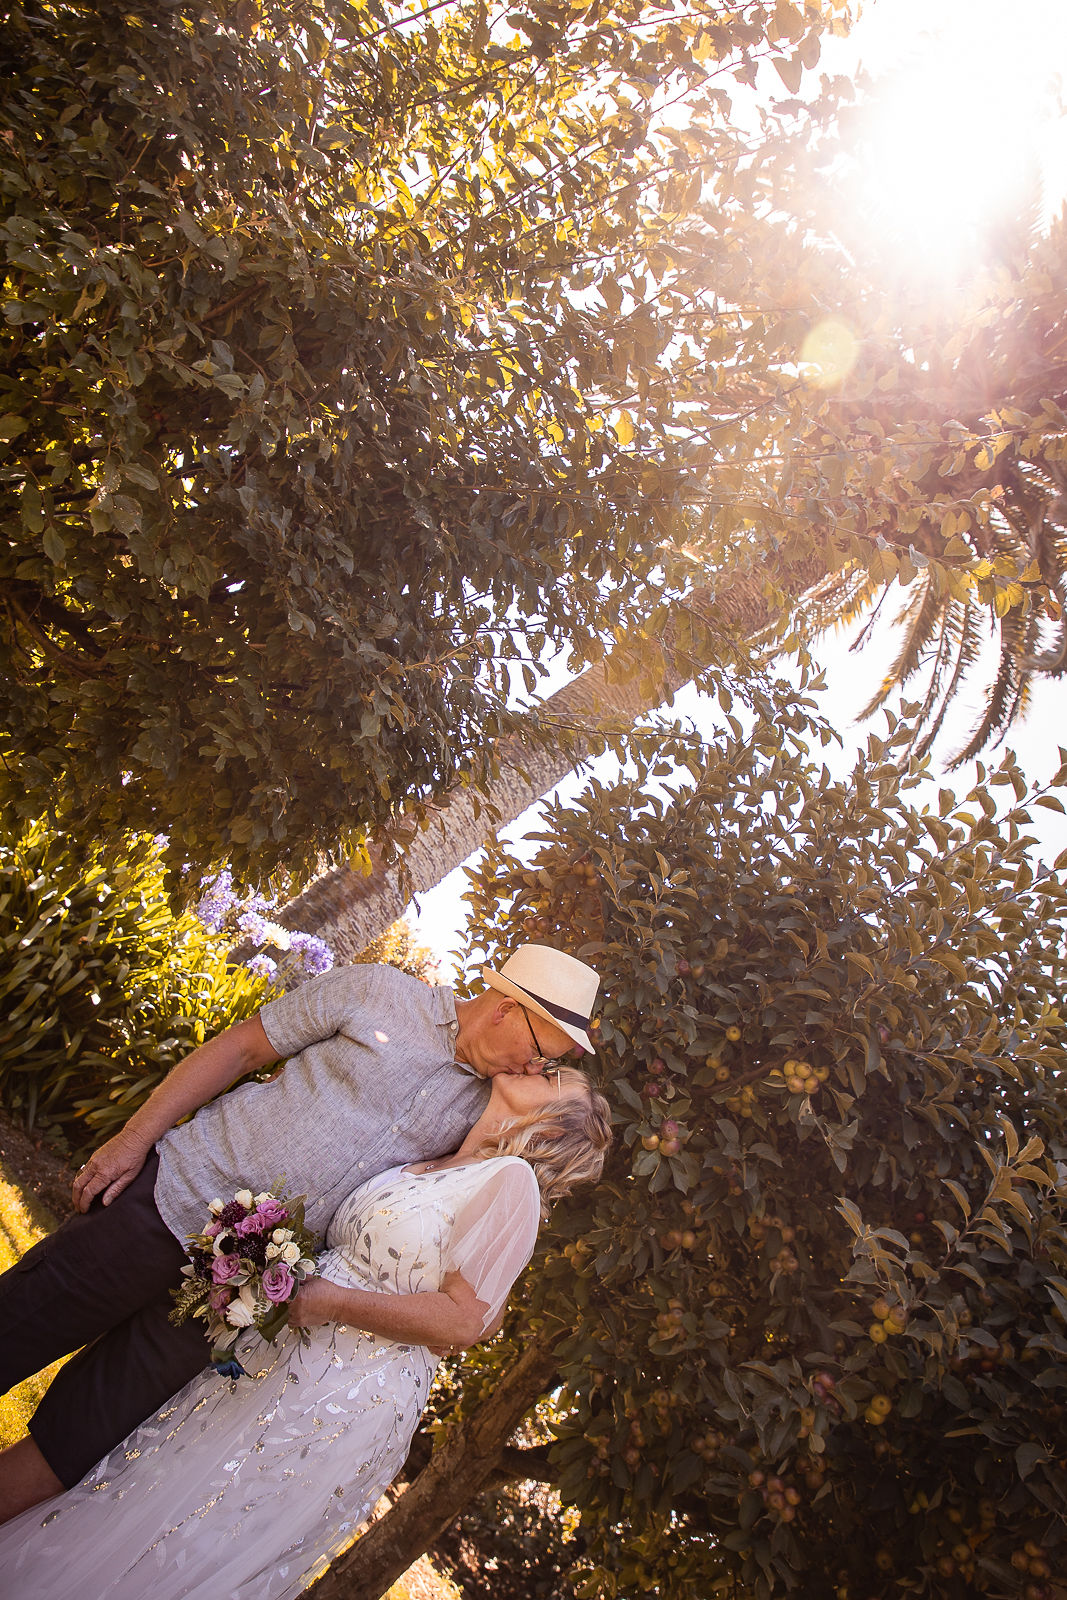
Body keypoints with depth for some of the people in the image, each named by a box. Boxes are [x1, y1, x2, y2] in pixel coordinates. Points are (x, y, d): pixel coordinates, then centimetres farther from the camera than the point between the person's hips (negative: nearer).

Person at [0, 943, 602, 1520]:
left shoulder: (481, 1107, 2)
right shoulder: (377, 992, -9)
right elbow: (239, 1047, -4)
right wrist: (133, 1139, -6)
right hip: (178, 1190, -2)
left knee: (74, 1448, 4)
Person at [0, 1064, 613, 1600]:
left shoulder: (512, 1179, -16)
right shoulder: (418, 1164, 8)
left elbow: (463, 1318, -19)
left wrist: (326, 1301, -17)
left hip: (347, 1402, -6)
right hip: (269, 1360, 7)